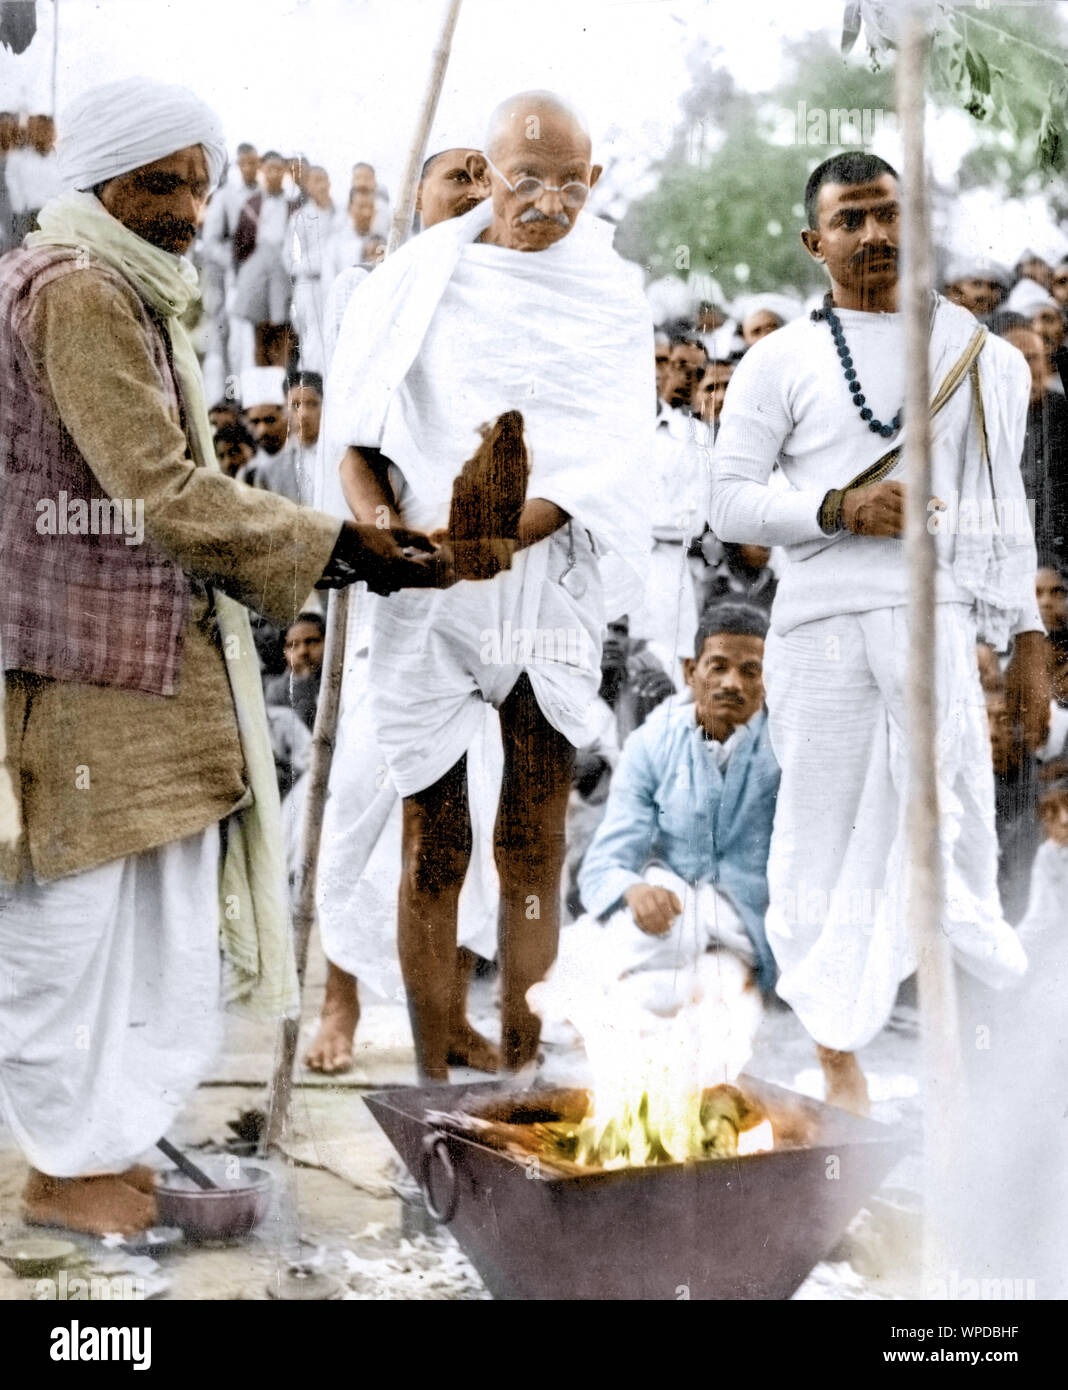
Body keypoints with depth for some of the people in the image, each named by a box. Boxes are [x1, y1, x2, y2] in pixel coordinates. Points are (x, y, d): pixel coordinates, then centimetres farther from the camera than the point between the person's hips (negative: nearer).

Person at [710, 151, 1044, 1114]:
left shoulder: (987, 358, 15)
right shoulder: (780, 363, 8)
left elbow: (1005, 509, 15)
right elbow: (733, 501, 3)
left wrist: (1029, 642, 10)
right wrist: (838, 508, -13)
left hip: (940, 624, 1)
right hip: (820, 628, -1)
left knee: (949, 833, -5)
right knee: (828, 835, 1)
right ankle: (839, 1054, 11)